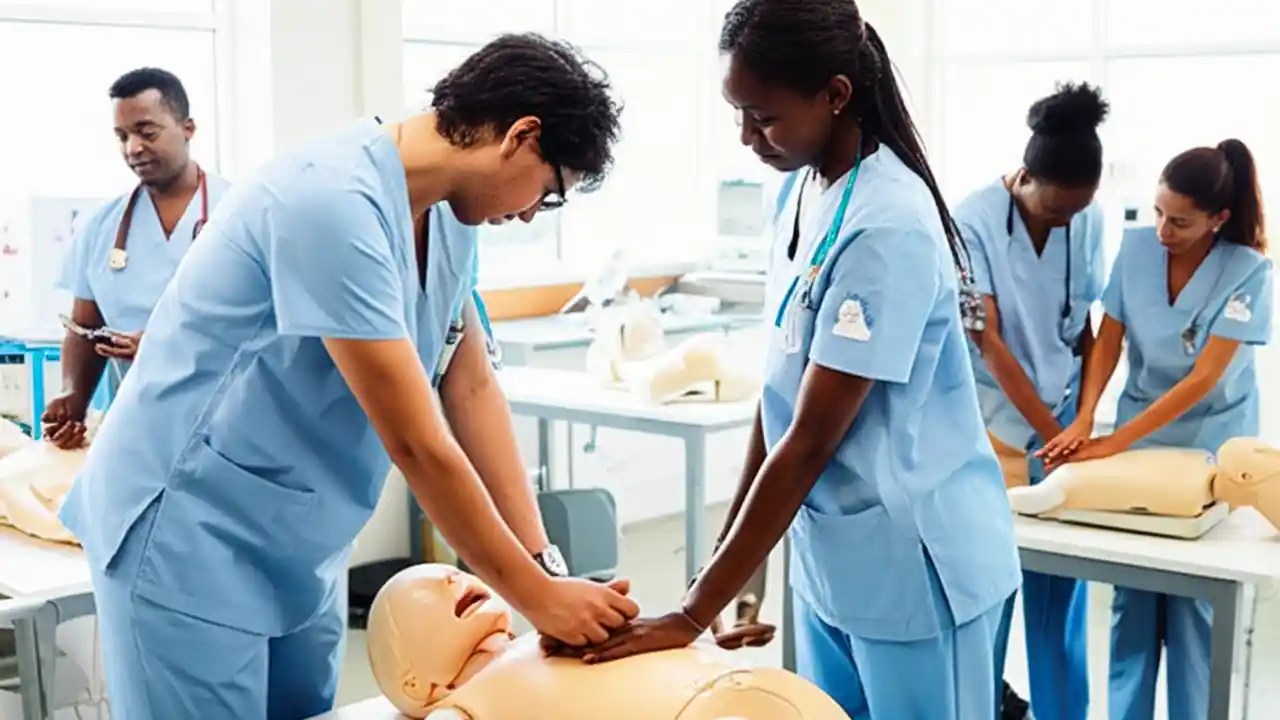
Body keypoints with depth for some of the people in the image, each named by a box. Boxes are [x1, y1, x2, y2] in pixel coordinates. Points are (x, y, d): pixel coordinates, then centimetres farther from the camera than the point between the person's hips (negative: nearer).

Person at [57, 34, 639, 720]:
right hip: (189, 535, -8)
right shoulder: (334, 201, -27)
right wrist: (537, 597, -18)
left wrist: (545, 561, -3)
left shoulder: (447, 213, 0)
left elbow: (472, 389, 3)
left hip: (298, 545, 8)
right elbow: (416, 443, -26)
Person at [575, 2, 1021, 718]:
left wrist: (693, 616, -20)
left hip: (913, 562, -7)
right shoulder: (804, 186, 2)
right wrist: (733, 549, 10)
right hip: (827, 549, 8)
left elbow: (810, 440, -23)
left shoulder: (887, 227, -23)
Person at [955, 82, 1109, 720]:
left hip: (1062, 410, 4)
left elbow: (1086, 324, 6)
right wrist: (1050, 432, -18)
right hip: (995, 415, -4)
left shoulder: (1088, 221, -3)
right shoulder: (974, 221, -16)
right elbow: (987, 341, -17)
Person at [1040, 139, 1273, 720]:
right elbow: (1108, 341, -4)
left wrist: (1113, 443, -24)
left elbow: (1203, 379, -21)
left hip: (1209, 446, -3)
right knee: (1131, 594, 4)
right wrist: (1084, 418, -19)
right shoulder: (1137, 248, -8)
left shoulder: (1248, 272, -19)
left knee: (1194, 601, 0)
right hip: (1139, 433, 3)